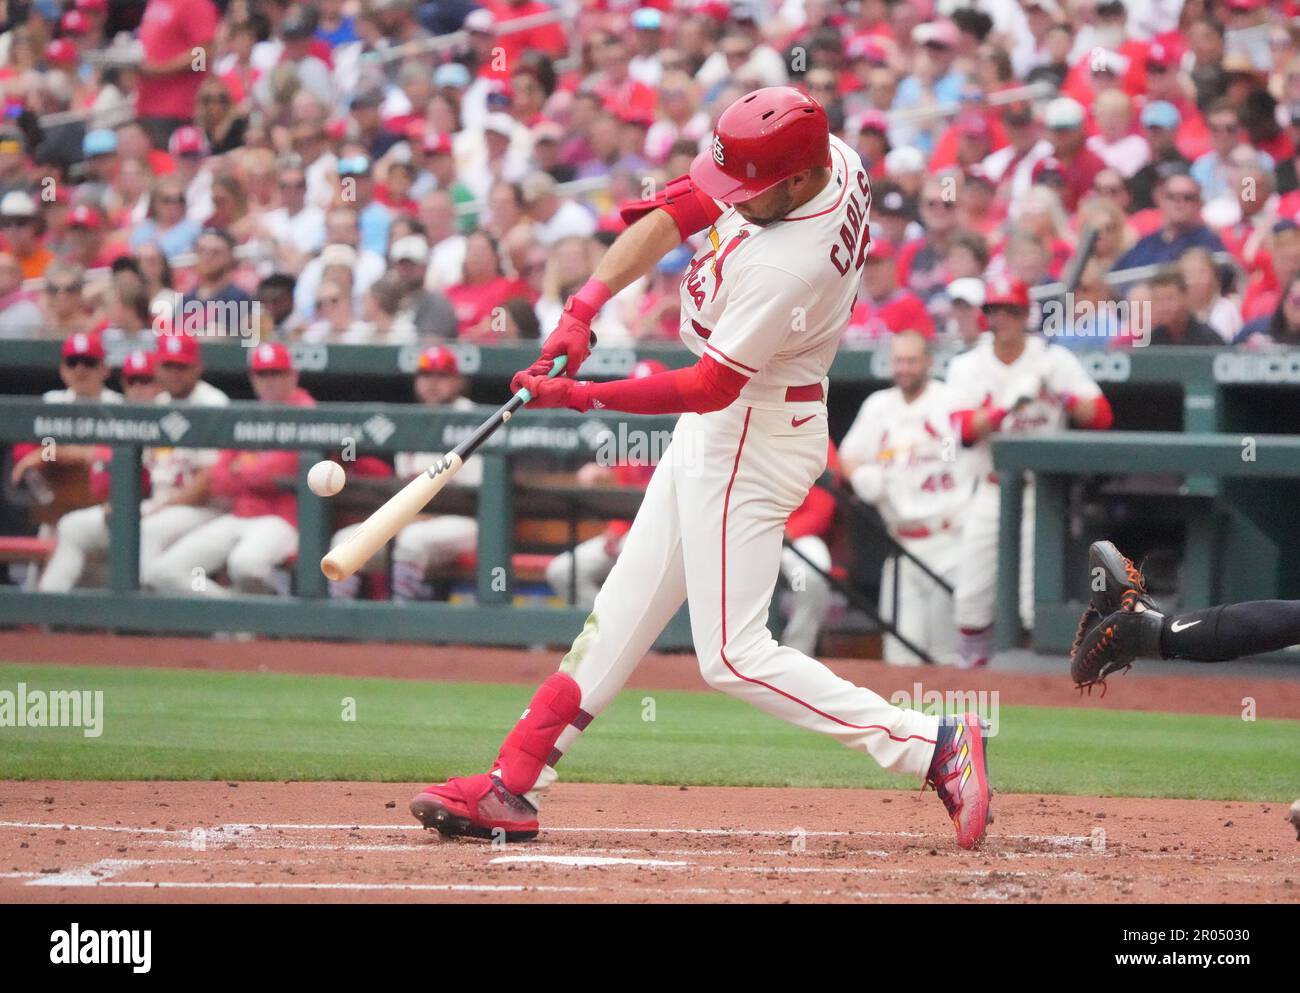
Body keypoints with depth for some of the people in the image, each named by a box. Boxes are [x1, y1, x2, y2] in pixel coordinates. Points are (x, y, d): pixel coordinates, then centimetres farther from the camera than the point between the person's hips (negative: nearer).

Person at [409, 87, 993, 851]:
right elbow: (676, 213, 0)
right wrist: (588, 304, -9)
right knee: (624, 613, 12)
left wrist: (576, 397, -23)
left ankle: (931, 746, -9)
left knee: (734, 657, -8)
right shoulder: (828, 156, -7)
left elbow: (709, 387, -26)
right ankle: (513, 787, 18)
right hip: (721, 426, 10)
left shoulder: (789, 269, -31)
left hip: (751, 438, -10)